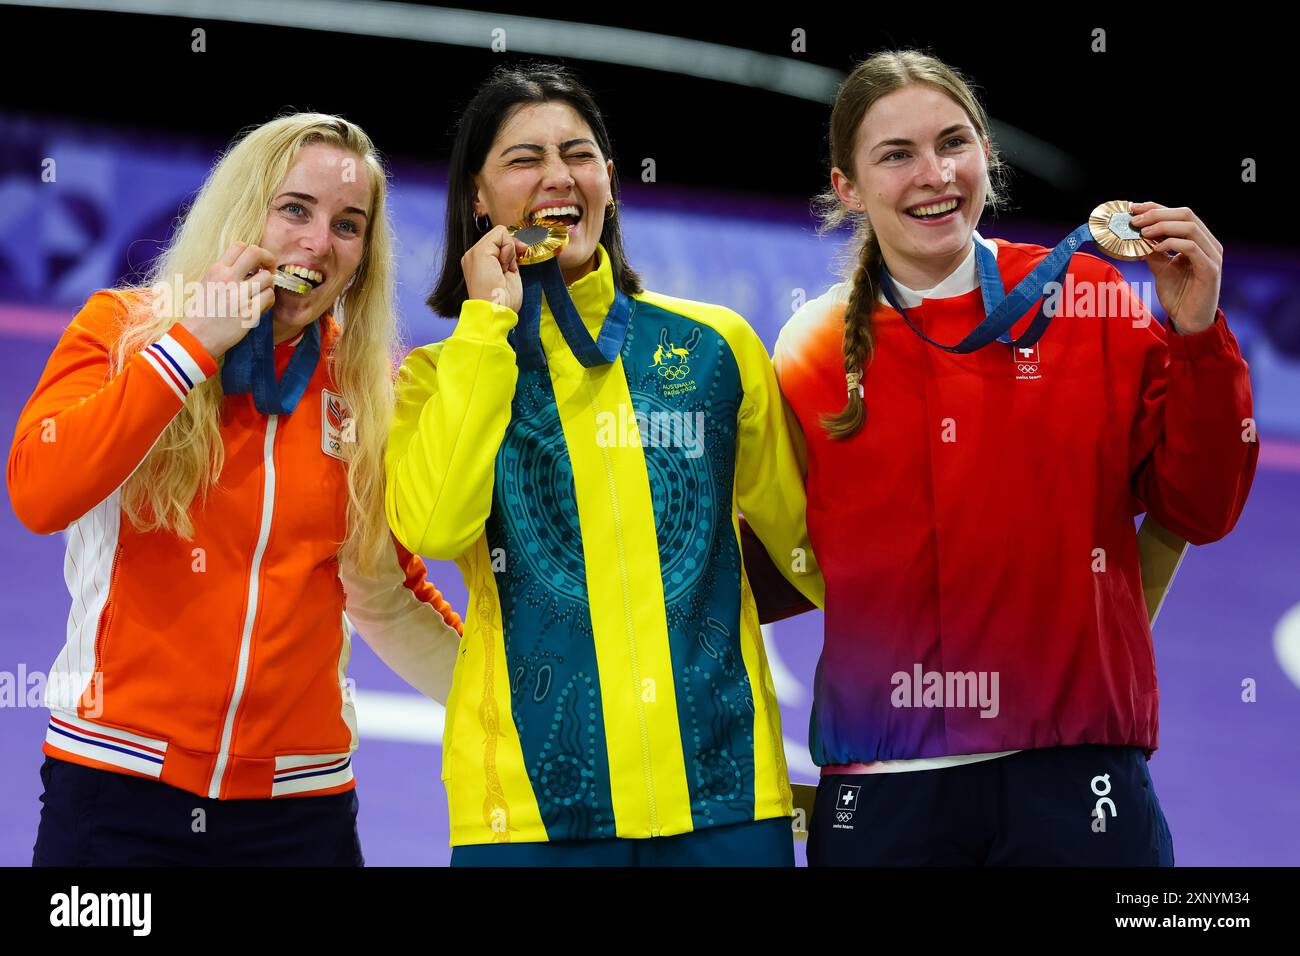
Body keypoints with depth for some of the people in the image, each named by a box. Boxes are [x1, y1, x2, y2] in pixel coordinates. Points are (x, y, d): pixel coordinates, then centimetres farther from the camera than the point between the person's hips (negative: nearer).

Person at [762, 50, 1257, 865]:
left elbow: (1199, 512, 1)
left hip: (1072, 775, -1)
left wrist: (1196, 336, -10)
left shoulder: (1093, 302, 2)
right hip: (882, 789, 1)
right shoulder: (817, 351, 5)